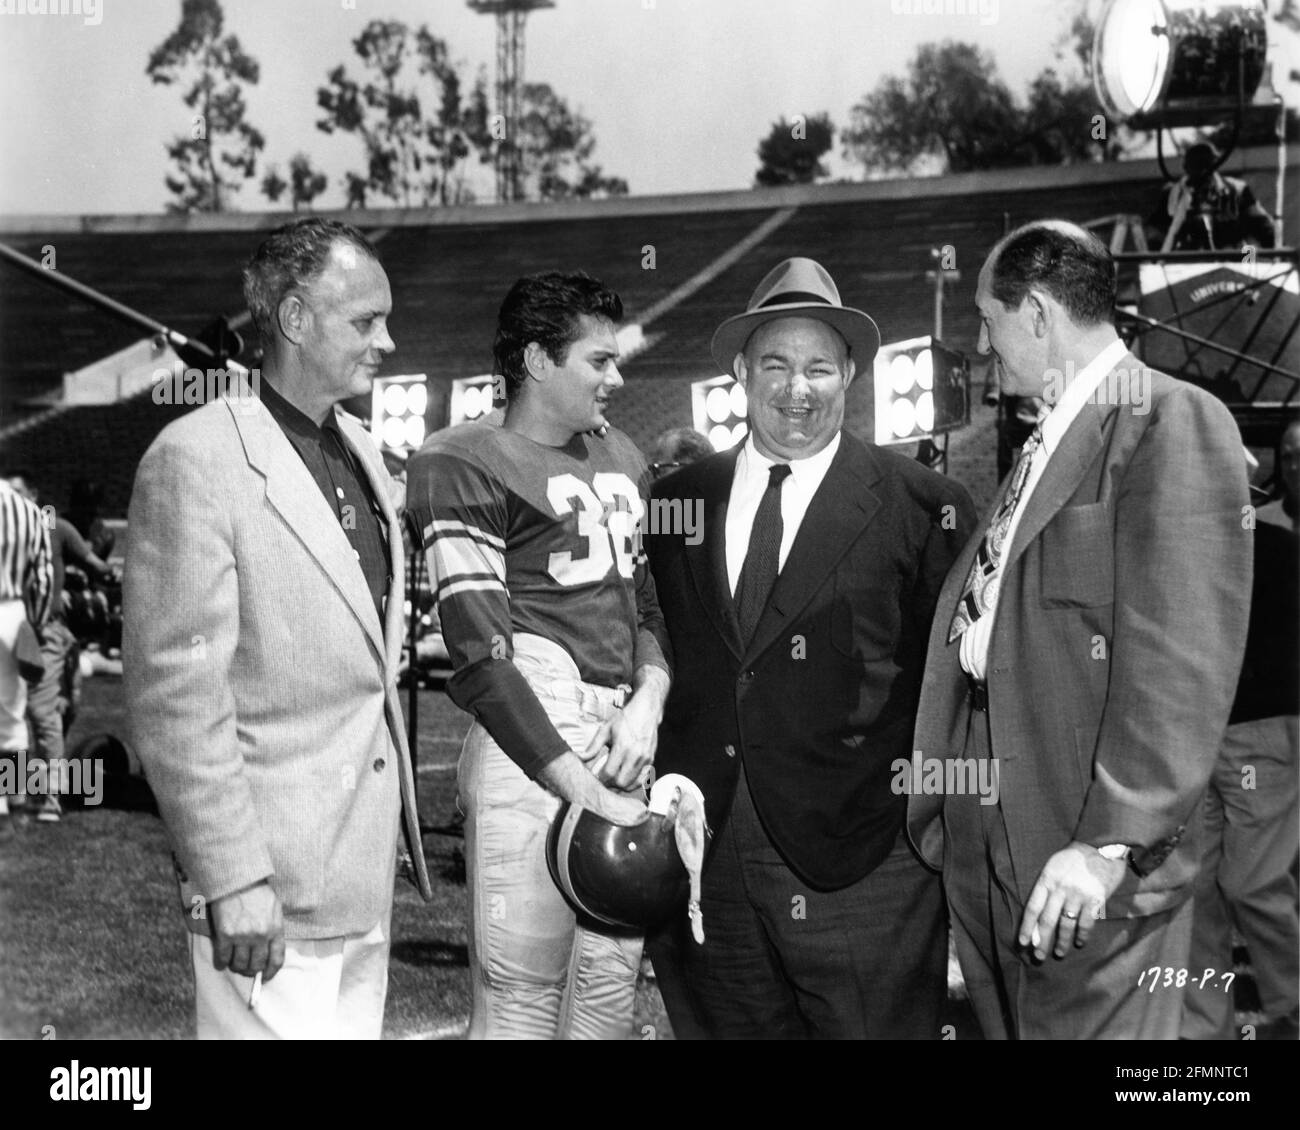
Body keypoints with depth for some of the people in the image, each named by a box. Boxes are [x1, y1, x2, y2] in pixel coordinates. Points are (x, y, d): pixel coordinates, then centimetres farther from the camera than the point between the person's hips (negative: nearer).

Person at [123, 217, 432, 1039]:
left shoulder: (360, 449, 12)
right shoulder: (197, 459, -14)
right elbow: (175, 693, -17)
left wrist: (393, 824, 15)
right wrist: (232, 879, -19)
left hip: (365, 868, 8)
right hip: (272, 882, -8)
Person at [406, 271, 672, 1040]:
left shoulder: (622, 458, 19)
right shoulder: (466, 464, -4)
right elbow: (482, 658, -11)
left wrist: (649, 702, 0)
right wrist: (583, 789, -15)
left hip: (626, 741, 7)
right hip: (533, 746, -7)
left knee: (612, 985, 7)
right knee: (521, 999, -6)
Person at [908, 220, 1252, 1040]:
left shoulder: (1174, 421, -11)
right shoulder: (1044, 440, 17)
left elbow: (1183, 662, -19)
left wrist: (1109, 844, -22)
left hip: (1087, 865, -8)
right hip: (984, 842, 8)